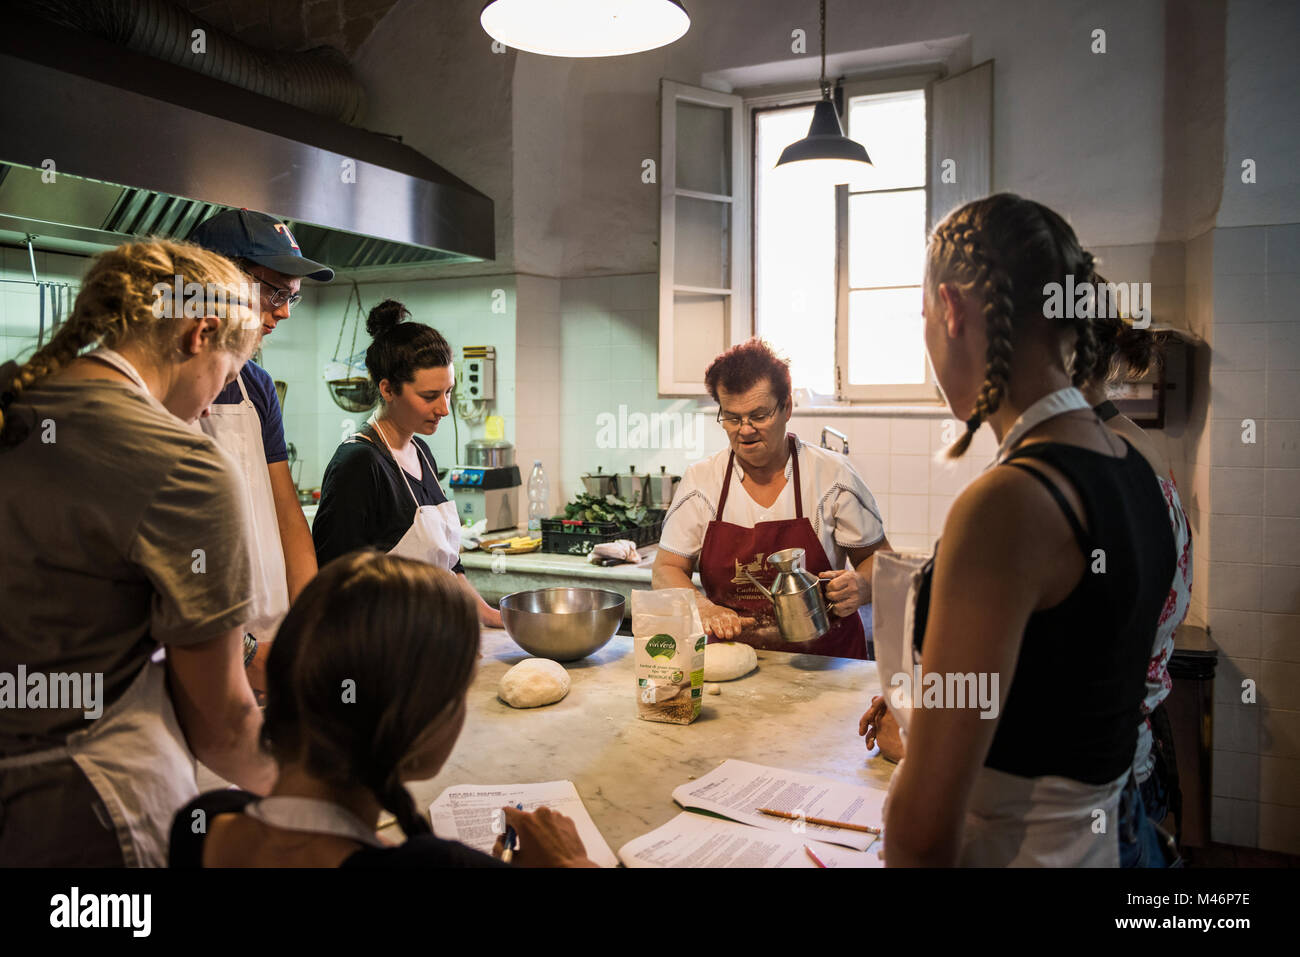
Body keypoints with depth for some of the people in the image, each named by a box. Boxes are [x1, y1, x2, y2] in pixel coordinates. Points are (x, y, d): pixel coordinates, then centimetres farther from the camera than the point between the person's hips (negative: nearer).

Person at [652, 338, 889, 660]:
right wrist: (704, 608, -16)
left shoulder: (832, 474, 0)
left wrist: (860, 586, -16)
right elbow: (666, 570, 4)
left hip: (823, 662, 0)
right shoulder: (700, 481, 3)